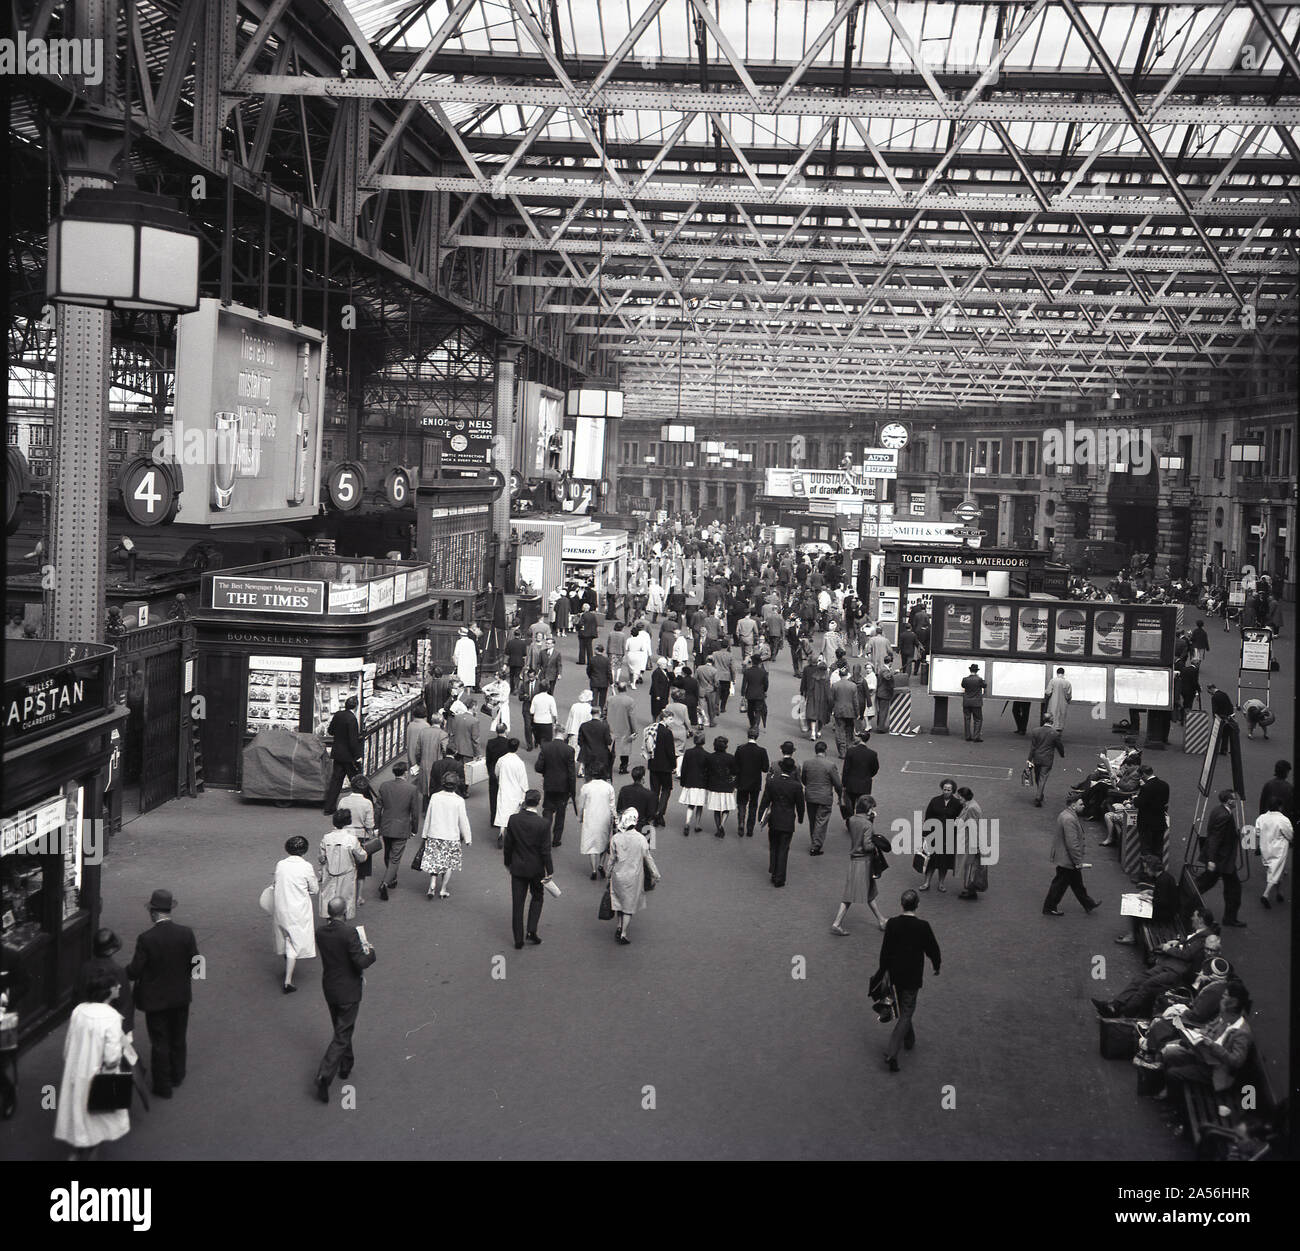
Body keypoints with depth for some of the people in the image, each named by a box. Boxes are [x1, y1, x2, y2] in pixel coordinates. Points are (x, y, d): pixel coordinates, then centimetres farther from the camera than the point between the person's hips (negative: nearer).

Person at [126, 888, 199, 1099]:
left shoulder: (146, 939, -24)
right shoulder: (186, 933, -14)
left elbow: (135, 971, -17)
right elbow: (195, 963, -6)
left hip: (155, 999, -3)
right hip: (181, 996, 3)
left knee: (159, 1043, 12)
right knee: (178, 1039, 23)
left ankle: (163, 1086, 23)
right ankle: (177, 1076, 40)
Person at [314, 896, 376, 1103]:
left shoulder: (320, 932, -5)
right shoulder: (349, 933, -24)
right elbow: (361, 963, -23)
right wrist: (369, 952, -5)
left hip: (329, 989, 6)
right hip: (348, 991, -6)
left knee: (341, 1029, 25)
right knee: (342, 1036, 2)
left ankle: (346, 1066, 40)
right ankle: (324, 1077, -8)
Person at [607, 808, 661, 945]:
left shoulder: (615, 838, -10)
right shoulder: (641, 839, -14)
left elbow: (612, 859, -1)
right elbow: (648, 858, -5)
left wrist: (609, 873, 14)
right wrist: (655, 874, 8)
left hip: (618, 875, 1)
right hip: (634, 877, -1)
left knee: (619, 900, 22)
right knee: (629, 903, 9)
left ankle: (619, 926, 13)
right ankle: (623, 933, 8)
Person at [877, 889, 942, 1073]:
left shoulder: (891, 924, -11)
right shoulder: (923, 926, -17)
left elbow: (885, 951, -6)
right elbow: (932, 949, -4)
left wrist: (883, 973, 6)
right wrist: (936, 967, 15)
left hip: (895, 974, 3)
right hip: (913, 977, -3)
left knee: (903, 1010, 24)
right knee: (906, 1013, 3)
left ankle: (909, 1040, 43)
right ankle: (891, 1052, -8)